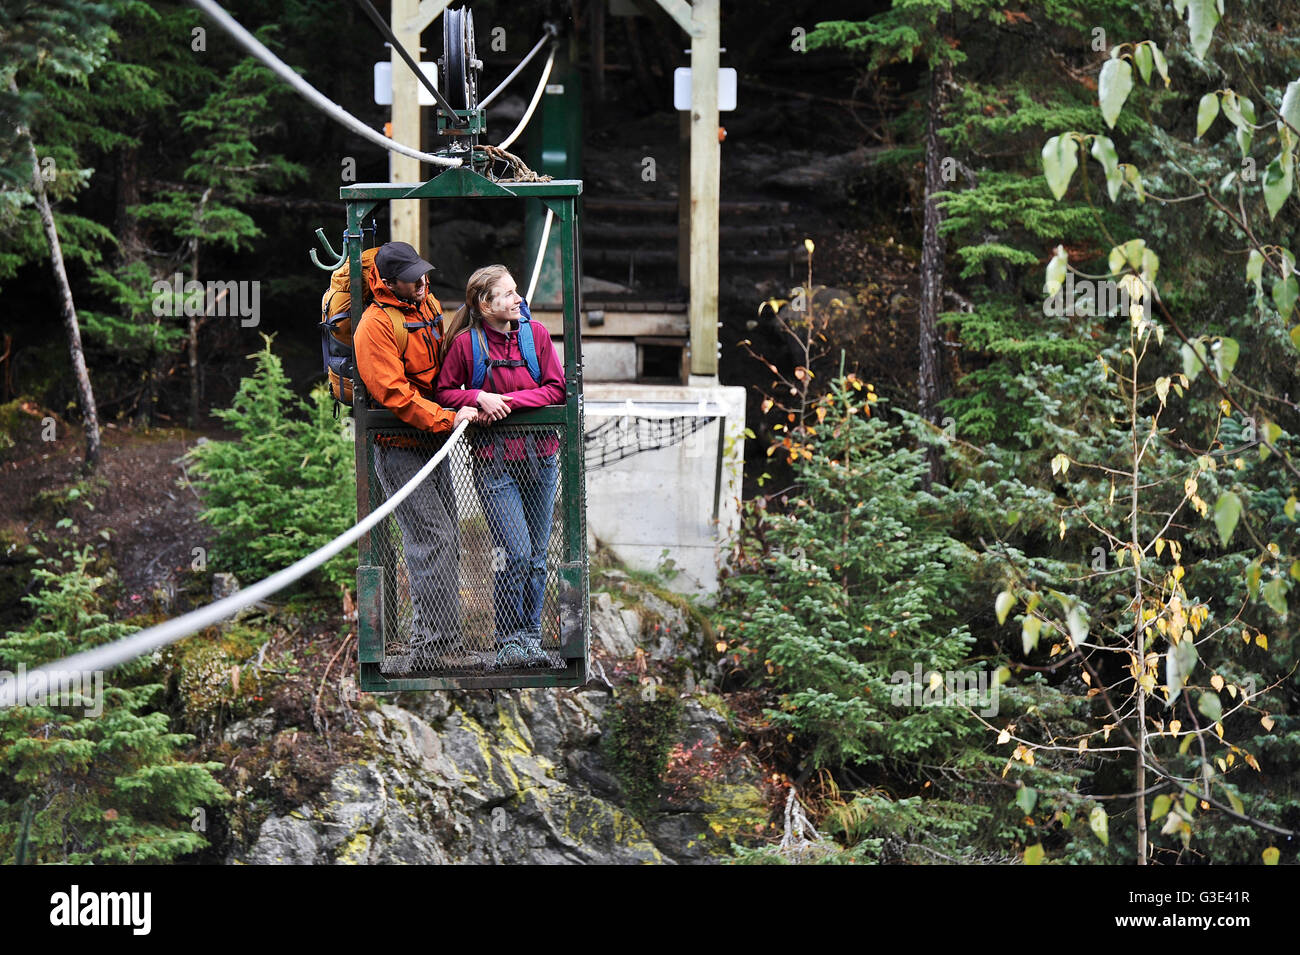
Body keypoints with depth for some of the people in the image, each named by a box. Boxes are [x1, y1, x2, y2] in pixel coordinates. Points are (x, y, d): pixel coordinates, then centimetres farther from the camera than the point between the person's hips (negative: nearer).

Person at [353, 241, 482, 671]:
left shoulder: (429, 305, 9)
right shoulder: (376, 325, -18)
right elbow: (394, 395, -23)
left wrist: (471, 401, 13)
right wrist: (447, 419, -25)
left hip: (432, 441, 9)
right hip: (399, 448, -9)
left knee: (447, 537, 11)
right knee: (432, 539, -12)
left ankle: (430, 632, 19)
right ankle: (436, 643, -10)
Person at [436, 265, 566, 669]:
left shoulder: (535, 333, 1)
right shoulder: (465, 343, -6)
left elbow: (557, 389, -1)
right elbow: (443, 393, 3)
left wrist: (510, 401, -13)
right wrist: (479, 397, -15)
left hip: (539, 457, 4)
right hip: (494, 462, -3)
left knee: (536, 555, 6)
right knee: (516, 553, -12)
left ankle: (530, 639, 17)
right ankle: (508, 642, 2)